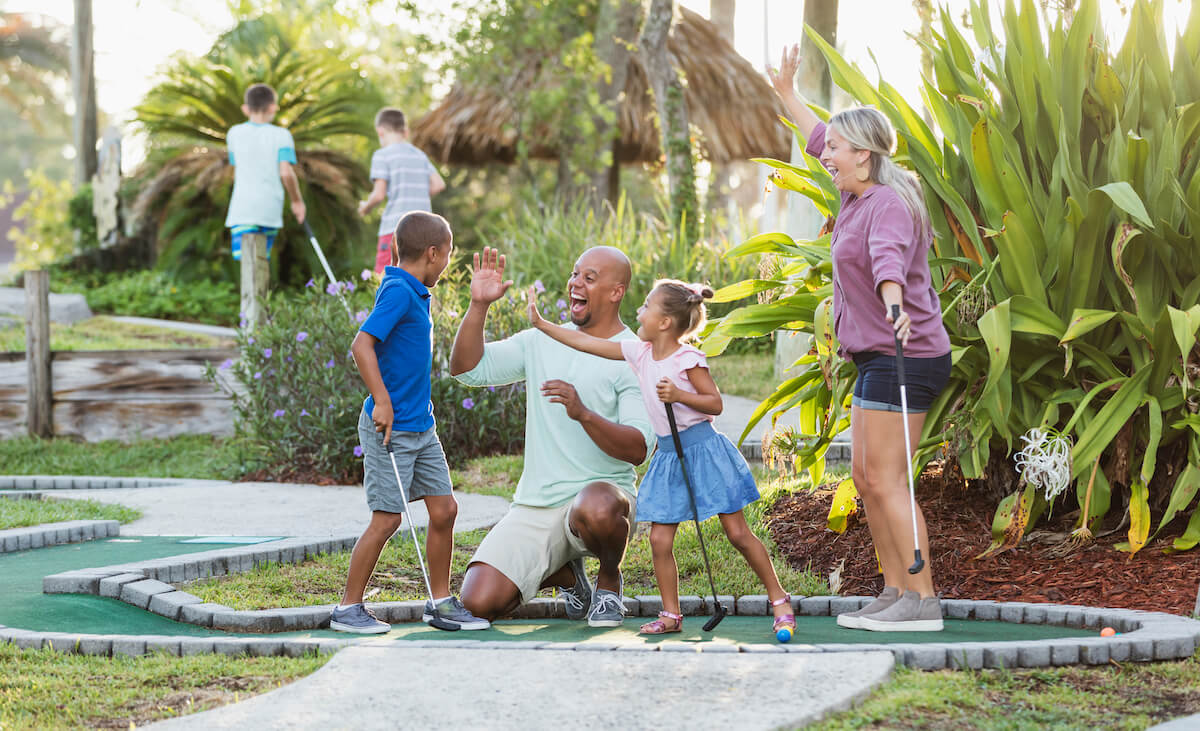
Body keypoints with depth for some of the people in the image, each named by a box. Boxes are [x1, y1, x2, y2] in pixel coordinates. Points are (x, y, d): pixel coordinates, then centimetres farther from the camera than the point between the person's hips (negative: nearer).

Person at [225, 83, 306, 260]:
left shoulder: (234, 133, 9)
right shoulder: (281, 135, 1)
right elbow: (286, 172, -8)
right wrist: (297, 201, 3)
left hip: (242, 210, 0)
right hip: (271, 210, 0)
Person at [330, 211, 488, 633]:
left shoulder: (412, 293, 13)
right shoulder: (397, 292, -15)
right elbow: (362, 345, -23)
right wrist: (382, 401, -24)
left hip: (421, 427, 9)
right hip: (391, 426, -9)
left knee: (444, 509, 8)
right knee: (387, 519, -6)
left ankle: (441, 602, 19)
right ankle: (348, 608, 5)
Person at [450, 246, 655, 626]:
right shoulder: (541, 342, 12)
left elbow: (638, 449, -15)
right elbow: (466, 368, 5)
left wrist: (584, 414, -31)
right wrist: (479, 304, -7)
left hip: (601, 492, -4)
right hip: (535, 506, 4)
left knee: (595, 509, -42)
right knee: (479, 602, -14)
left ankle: (610, 580, -5)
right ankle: (565, 573, 19)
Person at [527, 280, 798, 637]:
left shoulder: (688, 359, -12)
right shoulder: (639, 352, 5)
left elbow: (716, 404, -10)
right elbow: (586, 342, 8)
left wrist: (680, 395, -24)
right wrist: (541, 323, 8)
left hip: (702, 448, -6)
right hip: (668, 454, 6)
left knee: (738, 532, -2)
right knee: (659, 539, 0)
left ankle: (779, 599, 10)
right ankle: (671, 615, 11)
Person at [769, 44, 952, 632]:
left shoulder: (889, 204, -16)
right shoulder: (860, 193, 13)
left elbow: (889, 258, -39)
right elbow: (820, 141, 32)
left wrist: (894, 304, -57)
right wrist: (786, 94, 40)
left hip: (903, 356, -10)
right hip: (877, 357, 10)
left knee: (886, 478, -11)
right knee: (865, 474, 11)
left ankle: (922, 600, -9)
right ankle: (895, 593, 16)